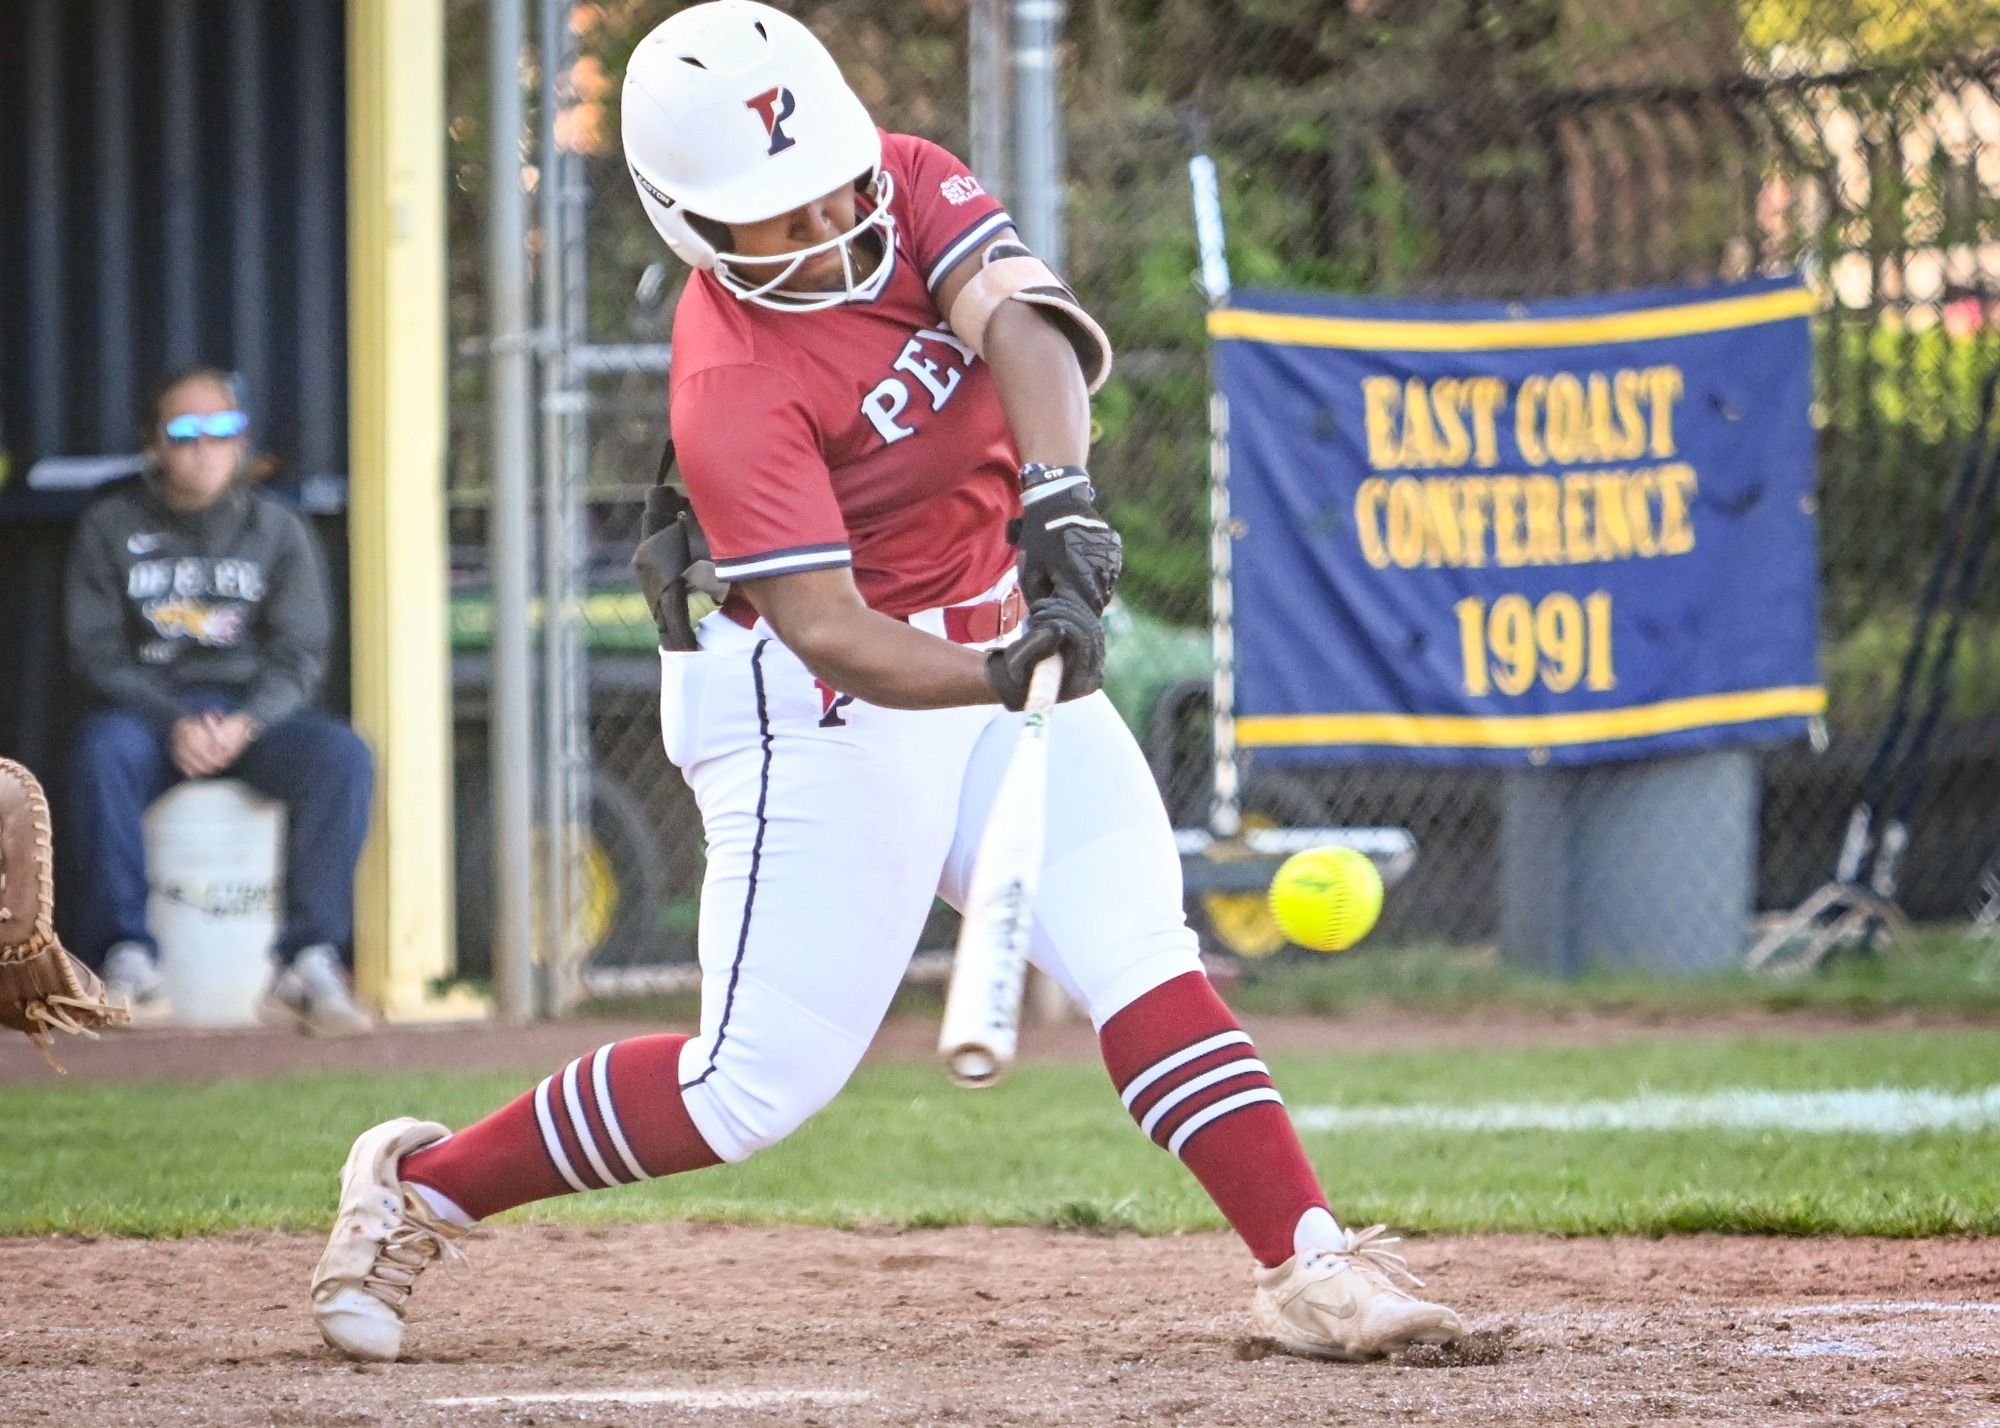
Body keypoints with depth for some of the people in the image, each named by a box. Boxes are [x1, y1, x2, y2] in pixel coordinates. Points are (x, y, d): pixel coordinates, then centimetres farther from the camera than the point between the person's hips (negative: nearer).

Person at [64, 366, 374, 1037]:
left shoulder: (276, 528, 8)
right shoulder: (111, 528, 5)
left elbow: (299, 652, 3)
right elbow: (96, 649, -2)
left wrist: (246, 725, -18)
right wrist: (175, 724, -18)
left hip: (255, 711, 1)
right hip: (148, 709, -1)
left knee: (342, 755, -29)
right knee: (102, 750, -36)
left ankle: (310, 960, -30)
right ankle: (126, 955, -32)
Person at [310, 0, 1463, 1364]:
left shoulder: (911, 186, -8)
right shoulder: (735, 392, -26)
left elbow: (1024, 324, -26)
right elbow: (834, 640, -33)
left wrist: (1061, 497, -43)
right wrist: (1001, 674, -49)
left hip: (1003, 641, 6)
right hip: (822, 708, -6)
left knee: (1140, 946, -8)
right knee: (760, 1086, -5)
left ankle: (1308, 1264, -11)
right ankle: (419, 1187, 10)